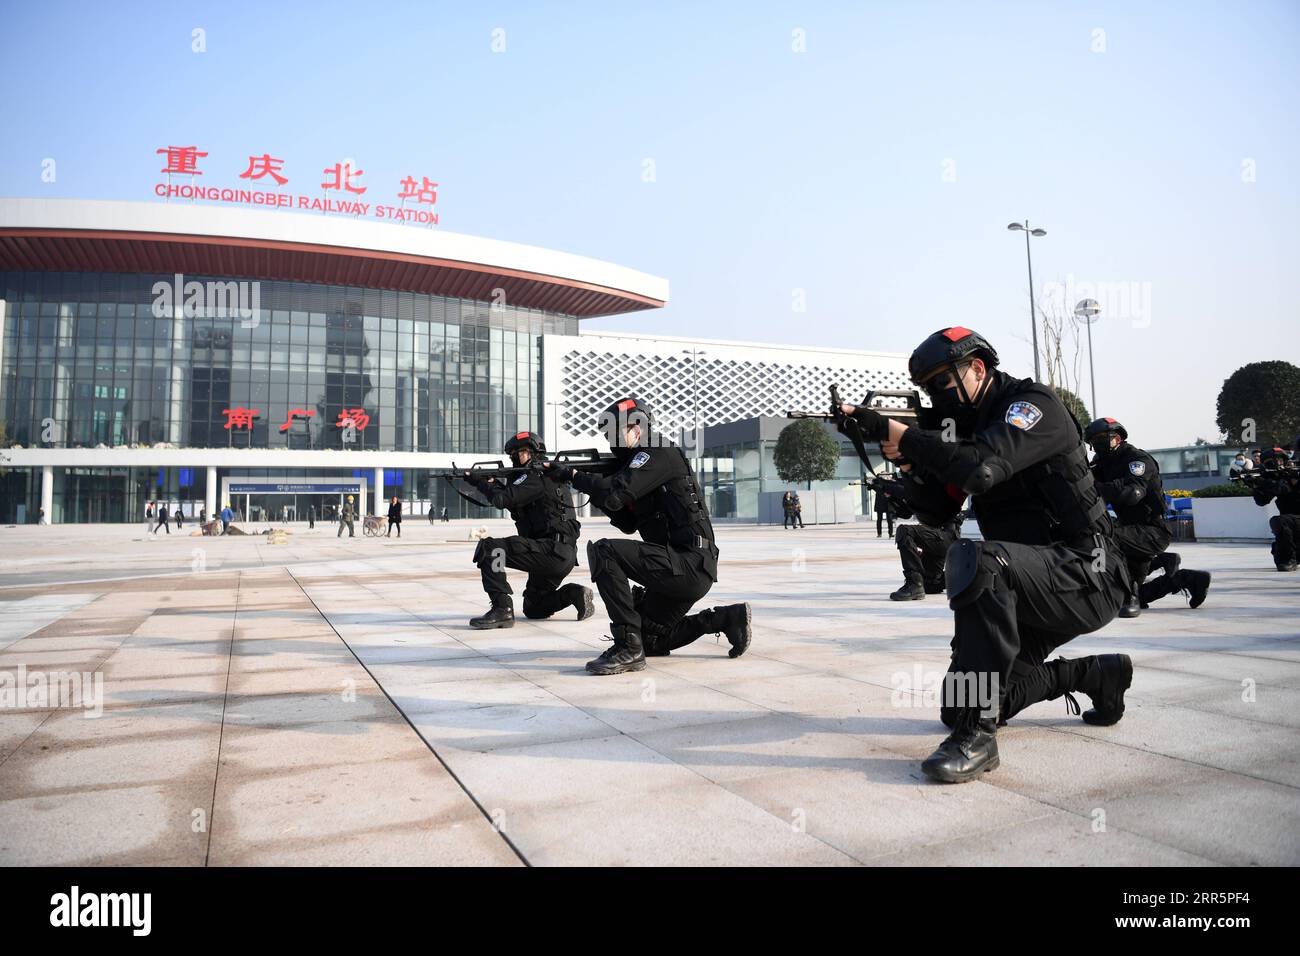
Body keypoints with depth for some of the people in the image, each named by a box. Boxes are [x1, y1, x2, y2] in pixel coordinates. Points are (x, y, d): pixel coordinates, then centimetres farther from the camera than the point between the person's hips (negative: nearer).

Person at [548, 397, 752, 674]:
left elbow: (615, 493, -23)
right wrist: (593, 488, 8)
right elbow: (628, 524, 19)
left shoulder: (659, 453, -9)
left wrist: (573, 475, -10)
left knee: (603, 551, -22)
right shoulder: (640, 463, 20)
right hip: (681, 569, 11)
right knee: (648, 639, 20)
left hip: (690, 566, -11)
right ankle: (726, 619, 20)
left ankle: (628, 647, -19)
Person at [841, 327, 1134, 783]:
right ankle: (1096, 674, 24)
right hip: (1031, 589, 9)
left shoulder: (1033, 404, -11)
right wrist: (908, 455, -9)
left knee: (976, 560, -39)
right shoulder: (966, 423, 13)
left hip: (1083, 577, -9)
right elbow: (936, 511, 6)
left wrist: (907, 438, -20)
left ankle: (976, 736, -32)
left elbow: (981, 466, -30)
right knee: (958, 703, 7)